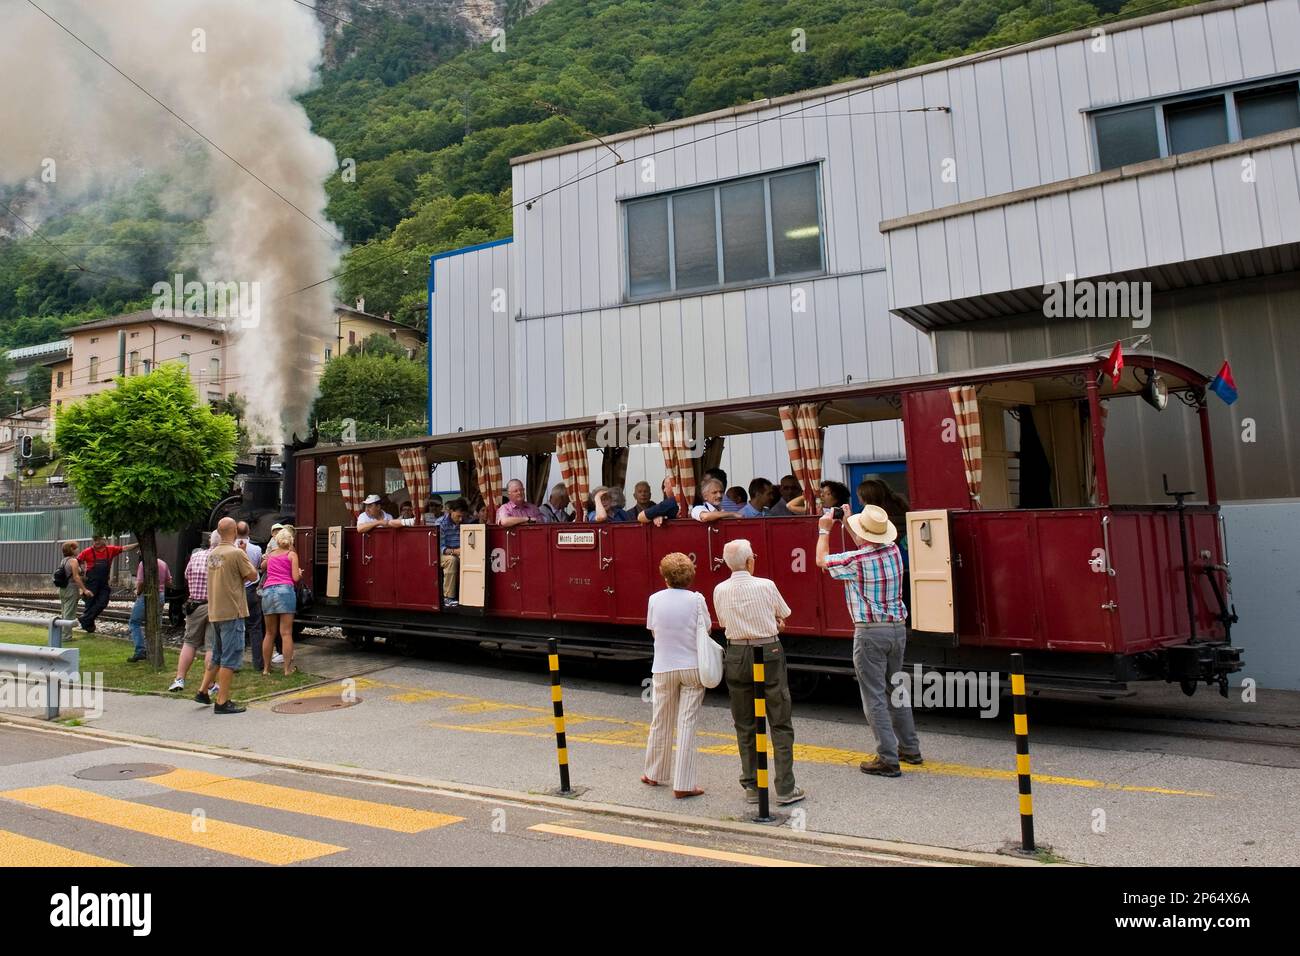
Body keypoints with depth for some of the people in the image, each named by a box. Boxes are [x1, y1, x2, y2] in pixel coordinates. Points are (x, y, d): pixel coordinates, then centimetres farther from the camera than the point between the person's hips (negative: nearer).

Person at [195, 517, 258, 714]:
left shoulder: (212, 554, 9)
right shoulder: (236, 553, -15)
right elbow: (252, 576, -9)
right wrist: (246, 559, 3)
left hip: (214, 612, 8)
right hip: (232, 611, -8)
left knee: (217, 656, 22)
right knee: (230, 658, -2)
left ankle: (203, 692, 26)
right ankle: (222, 702, 0)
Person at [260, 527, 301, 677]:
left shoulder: (270, 555, 20)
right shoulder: (292, 554, 7)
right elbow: (295, 578, 0)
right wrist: (300, 573, 20)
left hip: (268, 591, 4)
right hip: (285, 590, -4)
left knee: (269, 633, 13)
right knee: (286, 633, -4)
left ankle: (266, 668, 16)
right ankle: (287, 669, -3)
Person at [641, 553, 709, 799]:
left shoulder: (655, 599, -5)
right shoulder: (696, 599, -10)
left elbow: (653, 631, 5)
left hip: (663, 668, 2)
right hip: (692, 668, -2)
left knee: (660, 723, 16)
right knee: (687, 724, 3)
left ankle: (654, 774, 33)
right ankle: (683, 784, 5)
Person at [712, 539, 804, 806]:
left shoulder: (720, 591, -3)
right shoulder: (766, 586, -10)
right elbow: (783, 615, 7)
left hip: (737, 657, 3)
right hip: (769, 654, -2)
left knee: (744, 725, 13)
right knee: (780, 724, 6)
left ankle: (752, 787, 19)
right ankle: (785, 788, 7)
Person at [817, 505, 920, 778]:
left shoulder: (856, 560, -17)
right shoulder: (893, 550, 1)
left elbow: (821, 560, 2)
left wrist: (824, 530, 15)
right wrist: (847, 522, 29)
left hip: (870, 632, -7)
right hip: (898, 628, 7)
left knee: (874, 696, 0)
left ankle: (888, 759, 2)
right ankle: (910, 749, 30)